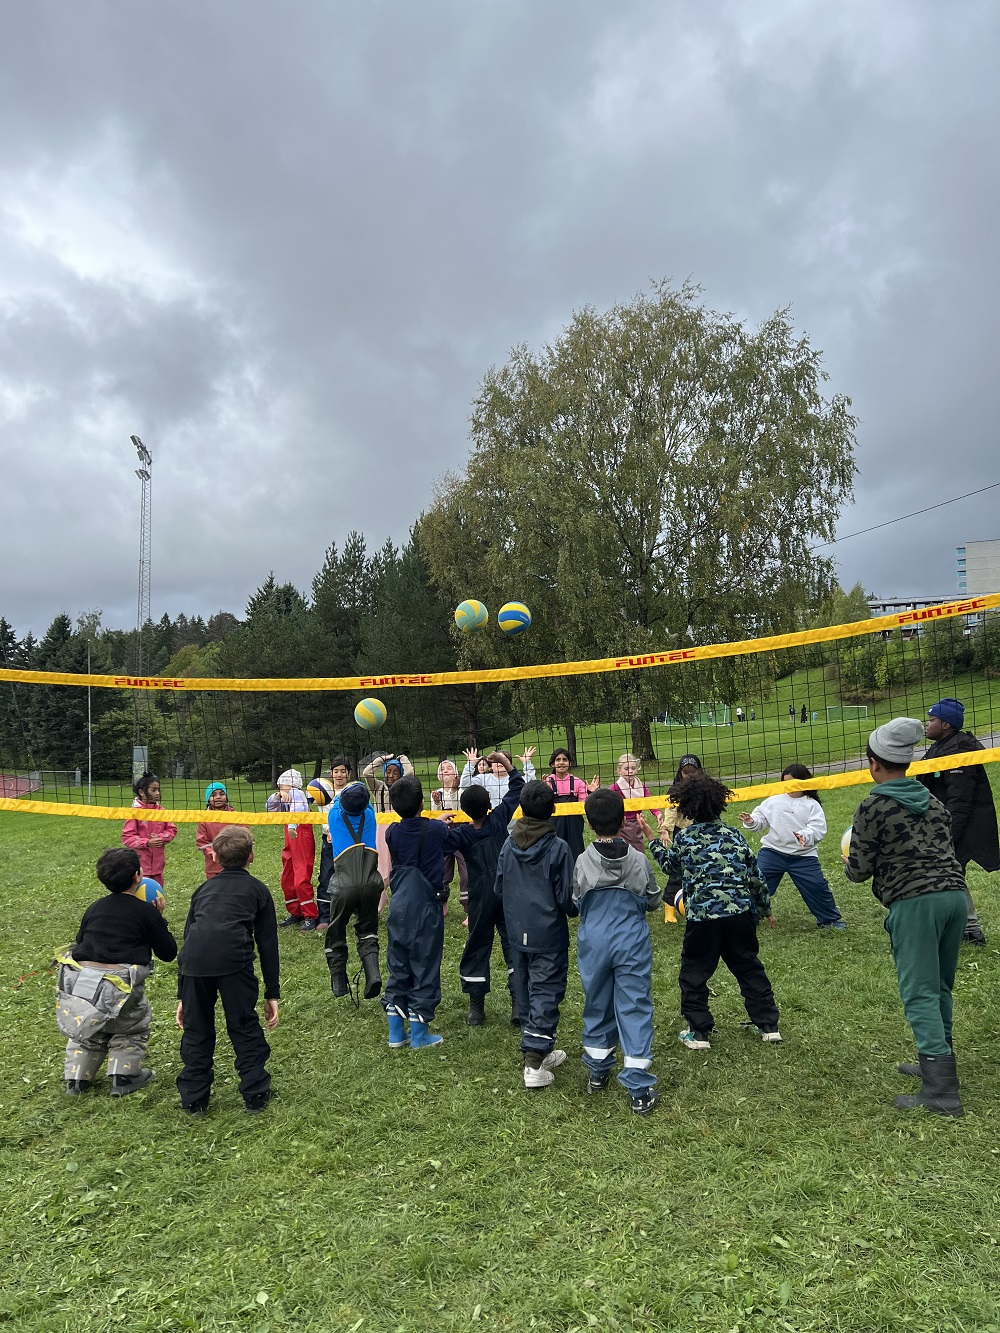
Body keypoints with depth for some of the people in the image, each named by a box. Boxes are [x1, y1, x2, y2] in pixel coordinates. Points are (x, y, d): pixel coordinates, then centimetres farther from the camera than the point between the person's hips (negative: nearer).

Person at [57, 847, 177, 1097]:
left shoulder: (95, 908, 11)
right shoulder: (146, 912, -1)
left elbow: (80, 943, 20)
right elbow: (169, 953, 6)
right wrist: (159, 918, 15)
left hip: (78, 981, 4)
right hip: (118, 986, -4)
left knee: (90, 1024, 32)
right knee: (135, 1024, 24)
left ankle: (77, 1078, 29)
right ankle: (123, 1077, 17)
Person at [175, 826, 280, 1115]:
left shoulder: (204, 889, 32)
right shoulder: (257, 890, 23)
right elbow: (268, 944, 18)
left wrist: (182, 996, 36)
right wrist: (272, 994, 22)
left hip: (193, 960, 3)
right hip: (234, 959, -2)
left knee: (195, 1029, 19)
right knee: (244, 1027, 13)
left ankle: (194, 1099, 29)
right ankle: (256, 1094, 23)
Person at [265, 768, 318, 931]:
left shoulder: (296, 793, -10)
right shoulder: (286, 800, 18)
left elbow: (297, 809, -31)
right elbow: (269, 807, 17)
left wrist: (292, 826, -49)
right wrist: (278, 795, -4)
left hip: (302, 845, -10)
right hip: (290, 846, 10)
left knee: (301, 881, -13)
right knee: (287, 881, 14)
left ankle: (311, 916, -5)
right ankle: (295, 914, 25)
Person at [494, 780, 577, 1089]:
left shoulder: (509, 844, -3)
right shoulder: (558, 848, -17)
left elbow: (498, 888, 4)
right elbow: (566, 897, -13)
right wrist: (575, 911, 9)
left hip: (517, 933, 5)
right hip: (549, 935, -5)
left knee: (525, 993, 17)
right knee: (546, 994, 1)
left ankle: (538, 1052, 30)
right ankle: (534, 1063, -4)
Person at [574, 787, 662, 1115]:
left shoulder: (583, 862, -10)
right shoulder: (639, 860, -10)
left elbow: (576, 903, 1)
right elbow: (654, 901, 2)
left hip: (593, 943, 1)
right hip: (632, 943, -1)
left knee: (597, 1005, 17)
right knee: (635, 1009, 3)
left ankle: (597, 1072, 33)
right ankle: (639, 1089, 2)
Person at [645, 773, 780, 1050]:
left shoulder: (683, 838, -2)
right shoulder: (734, 835, 6)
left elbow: (670, 865, 18)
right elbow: (755, 876, 11)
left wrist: (654, 840, 33)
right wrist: (766, 908, 25)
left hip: (702, 917, -3)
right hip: (740, 913, 4)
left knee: (693, 975, 12)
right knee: (750, 969, 20)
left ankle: (699, 1032, 14)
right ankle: (768, 1025, 26)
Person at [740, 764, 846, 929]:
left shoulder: (812, 805, 1)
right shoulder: (773, 801, 8)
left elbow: (818, 829, -10)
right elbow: (760, 819, 6)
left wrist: (805, 836, -30)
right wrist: (751, 822, -17)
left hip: (803, 856, -1)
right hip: (772, 852, 1)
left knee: (817, 886, -2)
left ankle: (830, 919, 21)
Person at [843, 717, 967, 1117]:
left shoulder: (873, 807, -5)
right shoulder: (931, 799, 15)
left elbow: (859, 870, -4)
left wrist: (848, 863, 19)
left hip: (914, 902, -7)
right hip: (954, 893, 8)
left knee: (919, 994, -5)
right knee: (939, 987, 20)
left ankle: (941, 1091, -8)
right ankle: (937, 1061, 33)